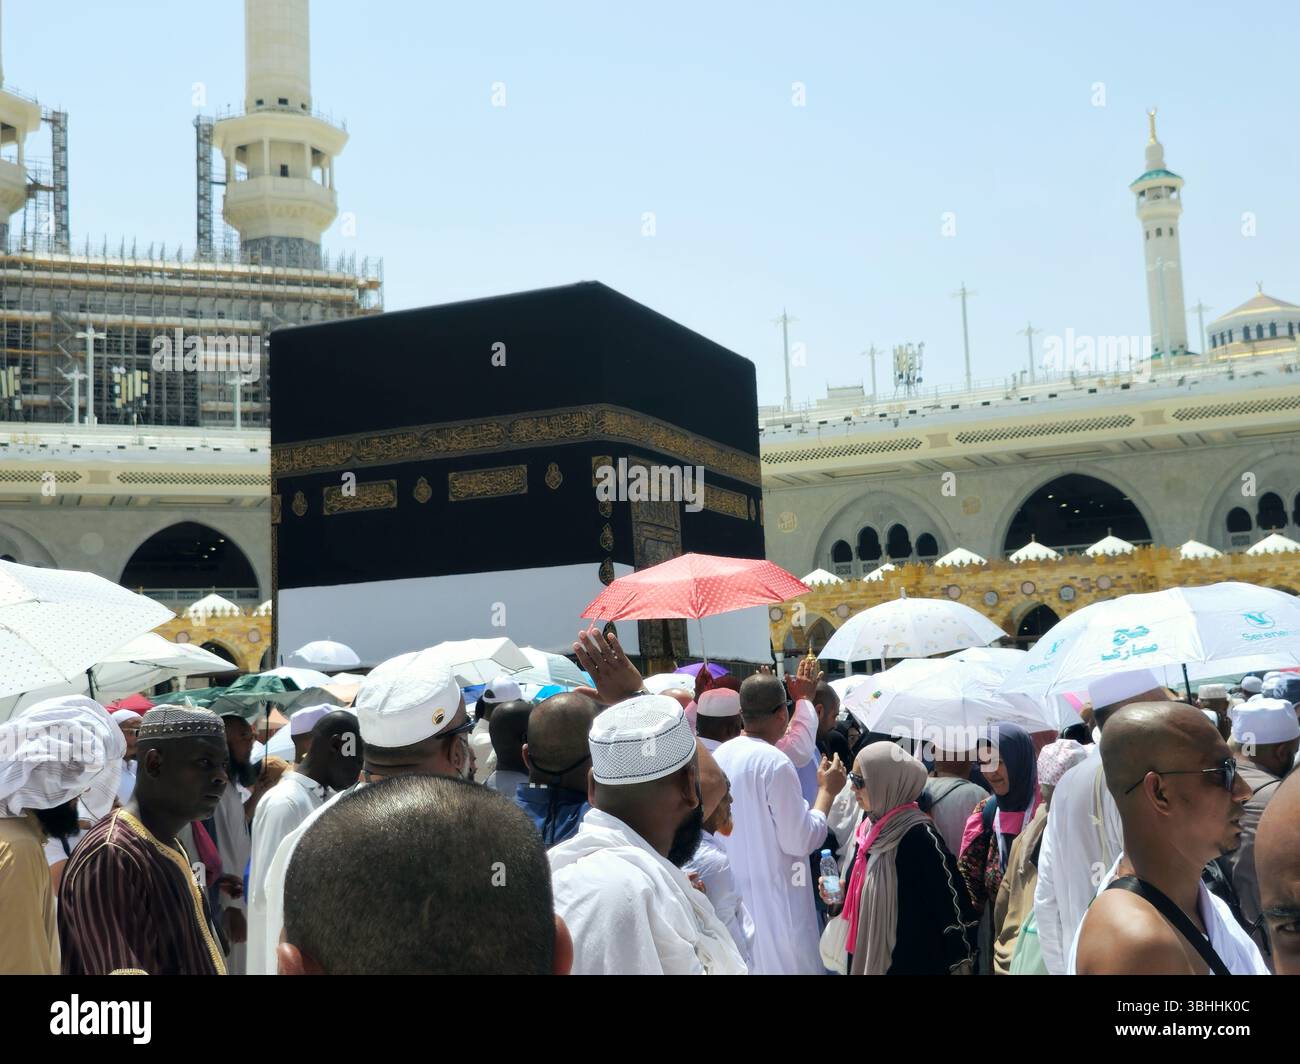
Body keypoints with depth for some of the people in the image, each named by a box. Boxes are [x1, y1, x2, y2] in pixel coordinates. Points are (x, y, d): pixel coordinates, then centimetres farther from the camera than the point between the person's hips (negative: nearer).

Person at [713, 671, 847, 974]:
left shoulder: (719, 756, 2)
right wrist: (827, 791, -3)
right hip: (772, 899, -7)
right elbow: (800, 841, -15)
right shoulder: (774, 762, -20)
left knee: (741, 965, 16)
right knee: (785, 963, 4)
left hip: (731, 894, 7)